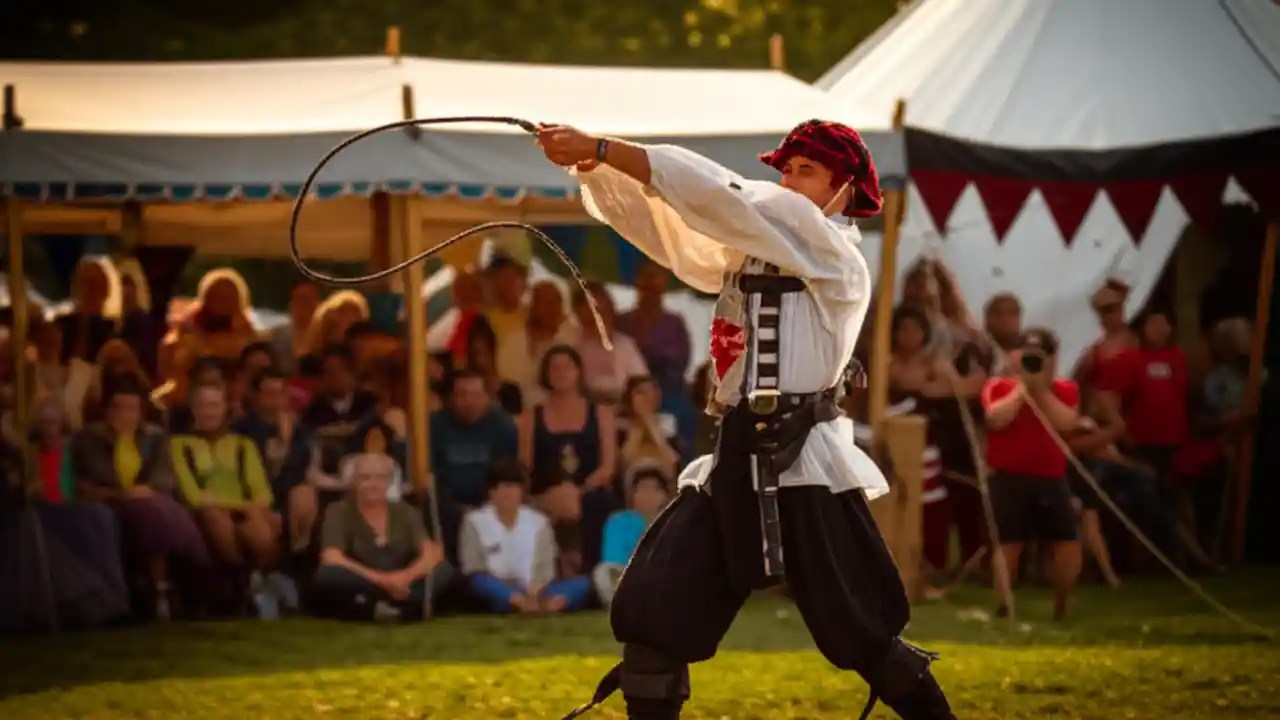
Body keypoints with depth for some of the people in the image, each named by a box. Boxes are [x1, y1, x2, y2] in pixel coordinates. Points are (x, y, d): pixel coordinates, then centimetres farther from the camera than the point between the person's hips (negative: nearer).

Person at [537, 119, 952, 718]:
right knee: (651, 611, 1)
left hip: (805, 465, -8)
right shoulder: (746, 247, 15)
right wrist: (591, 163, -13)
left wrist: (599, 147, -15)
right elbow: (662, 220, 7)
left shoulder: (832, 250, -8)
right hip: (738, 458, 8)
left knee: (863, 637, -4)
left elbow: (714, 194, -15)